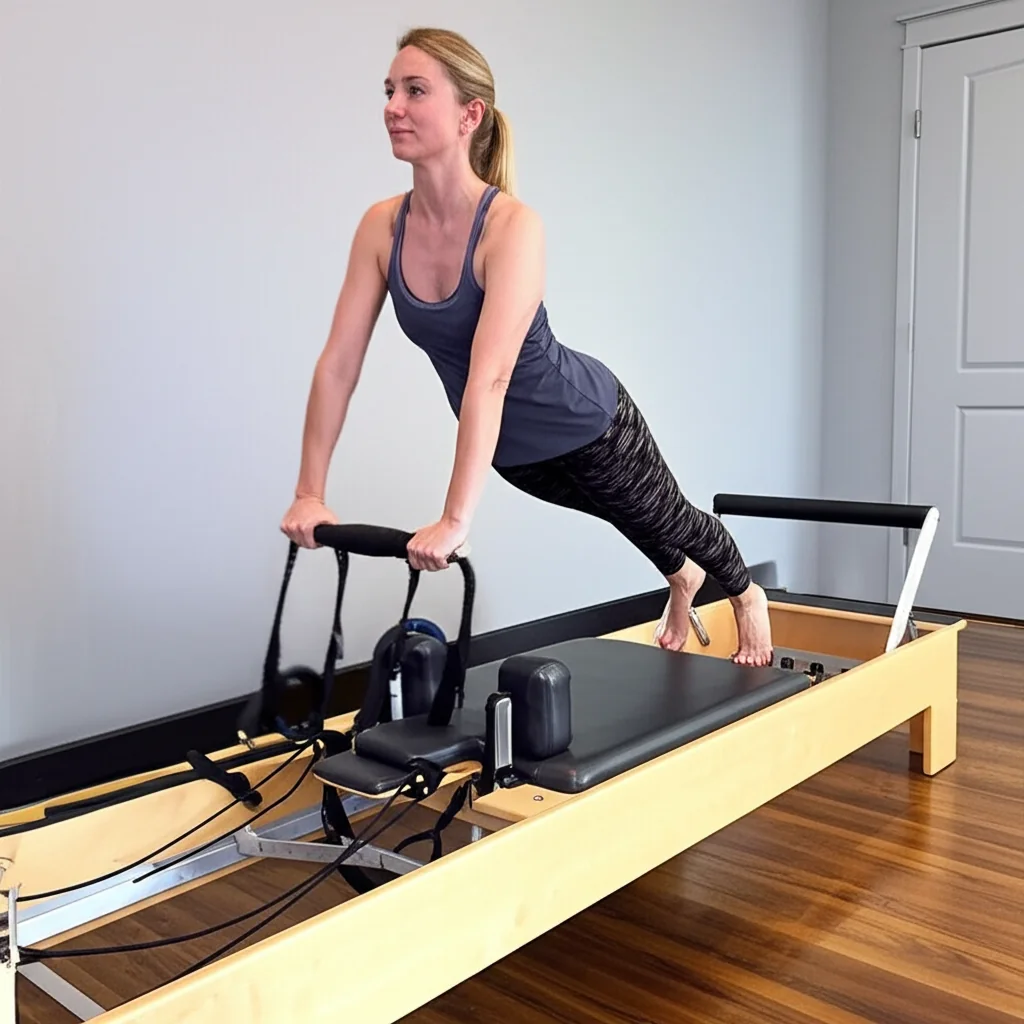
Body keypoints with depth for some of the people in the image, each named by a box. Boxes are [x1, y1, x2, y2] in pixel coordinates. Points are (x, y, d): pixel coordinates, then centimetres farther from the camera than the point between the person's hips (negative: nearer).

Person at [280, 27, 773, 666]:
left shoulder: (512, 227, -33)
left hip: (585, 423, -5)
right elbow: (338, 362, -16)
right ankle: (682, 578, 66)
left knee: (666, 518, 21)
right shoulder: (382, 227, -16)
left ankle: (746, 594, 56)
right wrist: (310, 493, -19)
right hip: (514, 449, 6)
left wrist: (455, 520, -49)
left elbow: (489, 379, -43)